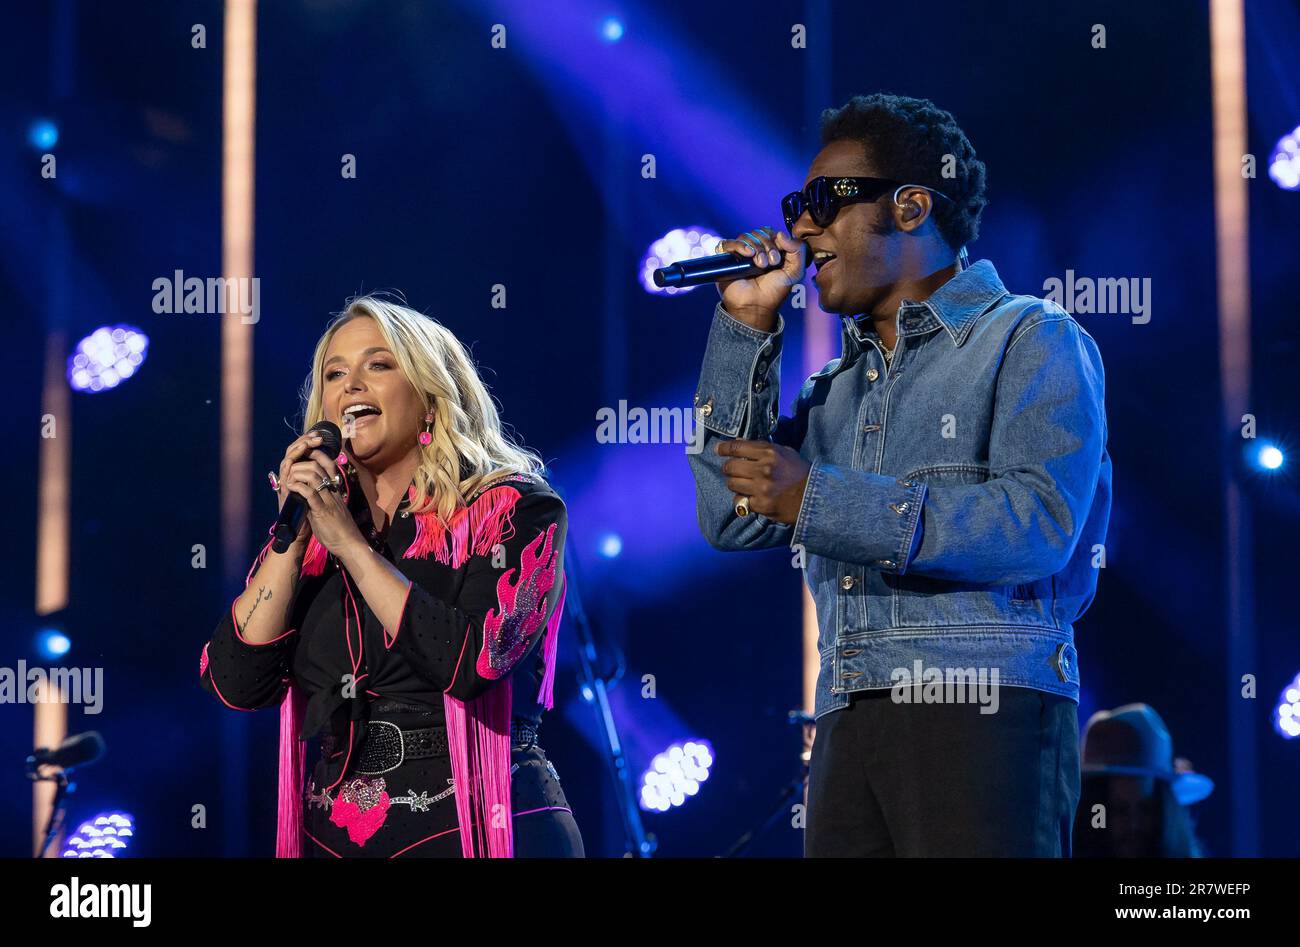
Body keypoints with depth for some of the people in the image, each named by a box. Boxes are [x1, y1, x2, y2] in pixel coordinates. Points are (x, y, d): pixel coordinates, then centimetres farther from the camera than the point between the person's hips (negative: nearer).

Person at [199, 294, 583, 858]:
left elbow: (472, 662, -20)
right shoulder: (314, 530, 8)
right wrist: (292, 535, -8)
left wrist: (351, 544, -14)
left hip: (474, 832, -4)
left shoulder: (511, 509, -4)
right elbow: (235, 684, -2)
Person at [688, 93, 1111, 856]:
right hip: (851, 726, 6)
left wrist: (818, 499, -16)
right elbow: (736, 519, 15)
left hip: (985, 708, -6)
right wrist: (747, 326, 11)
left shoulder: (1031, 340, 1)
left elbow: (1040, 523, -14)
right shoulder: (843, 385, 23)